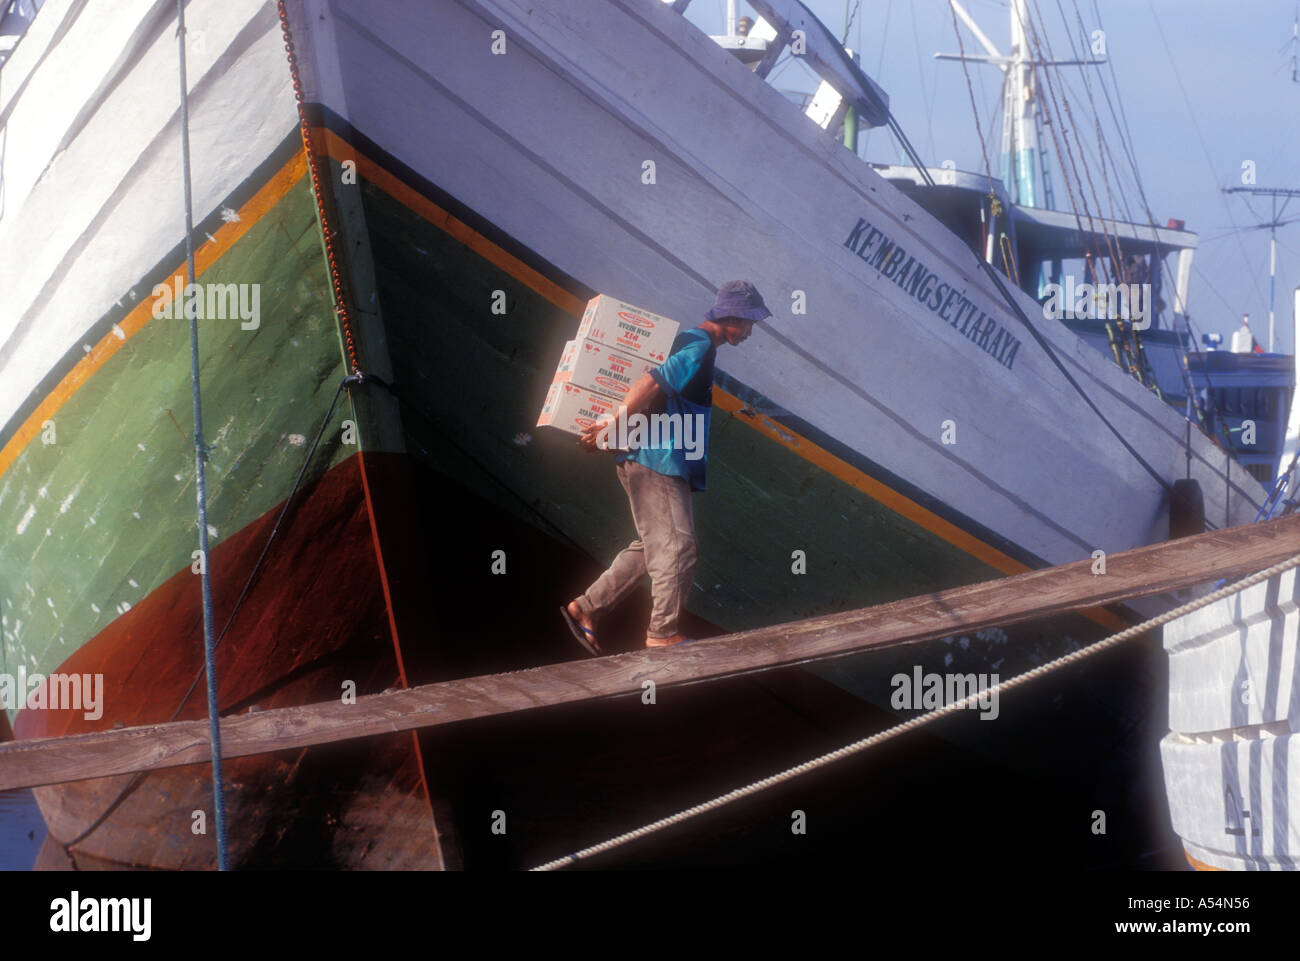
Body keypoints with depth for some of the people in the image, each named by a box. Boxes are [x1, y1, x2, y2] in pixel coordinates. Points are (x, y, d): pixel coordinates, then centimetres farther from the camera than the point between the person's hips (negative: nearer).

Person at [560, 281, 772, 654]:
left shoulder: (694, 345, 19)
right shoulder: (699, 348, -14)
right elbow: (652, 383, -24)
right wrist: (613, 426, -23)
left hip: (666, 464, 10)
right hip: (657, 460, -10)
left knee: (651, 548, 13)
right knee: (678, 546, -6)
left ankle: (585, 608, 15)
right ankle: (663, 632, 1)